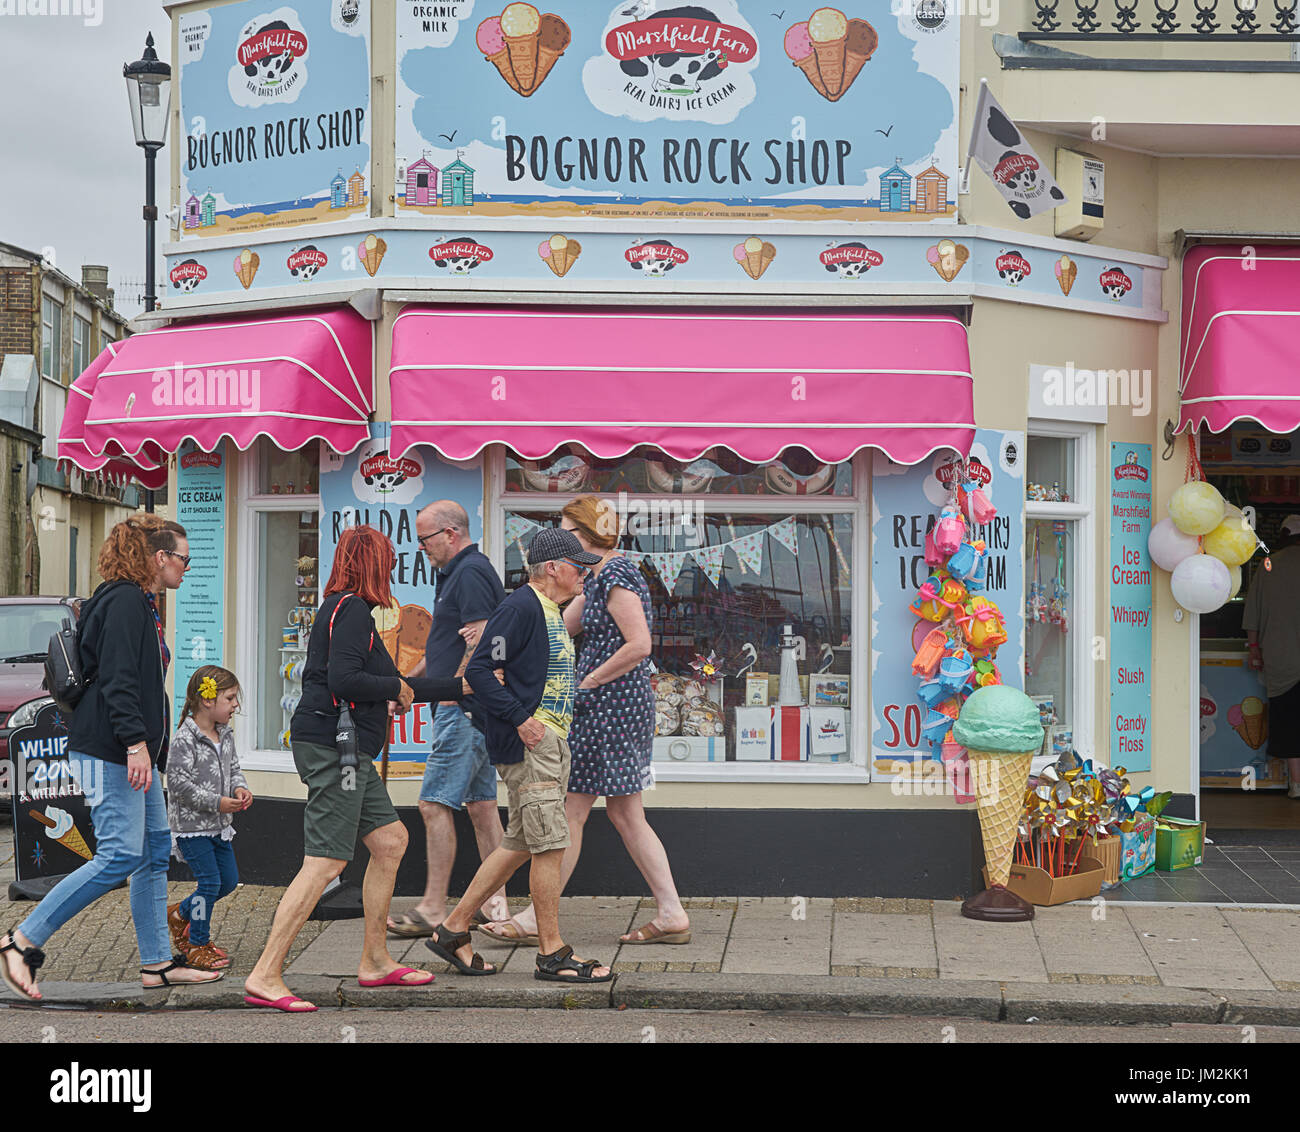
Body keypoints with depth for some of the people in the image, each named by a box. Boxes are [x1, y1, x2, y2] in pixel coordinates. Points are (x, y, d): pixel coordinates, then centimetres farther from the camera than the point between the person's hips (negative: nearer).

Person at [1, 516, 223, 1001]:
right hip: (110, 753, -11)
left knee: (155, 851, 10)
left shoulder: (140, 604, 19)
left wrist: (151, 749, 22)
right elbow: (117, 680, -21)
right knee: (119, 857, -13)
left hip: (135, 754, 11)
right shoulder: (125, 601, -12)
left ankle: (158, 962, 14)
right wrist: (135, 741, -27)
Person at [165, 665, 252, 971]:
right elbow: (178, 784, -21)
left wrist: (239, 788, -5)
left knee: (229, 879, 12)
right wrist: (216, 803, -22)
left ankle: (182, 914, 33)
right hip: (192, 825, -8)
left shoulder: (225, 735, 8)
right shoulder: (185, 739, -18)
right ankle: (197, 945, 6)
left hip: (218, 825, 8)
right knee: (209, 881, -9)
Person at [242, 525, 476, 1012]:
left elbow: (384, 685, 27)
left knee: (390, 839, 16)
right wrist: (397, 688, -8)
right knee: (325, 862, -12)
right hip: (333, 746, -11)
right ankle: (265, 976, -13)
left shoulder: (344, 608, 20)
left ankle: (375, 961, 23)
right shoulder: (352, 610, -11)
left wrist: (460, 688, 33)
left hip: (346, 751, 11)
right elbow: (344, 680, -24)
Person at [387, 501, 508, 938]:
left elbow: (480, 643, -22)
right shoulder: (459, 572, 19)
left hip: (463, 708, -11)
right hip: (474, 710, 11)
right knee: (481, 804, 11)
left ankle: (433, 910, -8)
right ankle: (495, 902, 14)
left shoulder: (470, 573, -14)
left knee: (435, 804, -10)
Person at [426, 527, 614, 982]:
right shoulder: (520, 607, -13)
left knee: (521, 843, 12)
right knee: (550, 844, -7)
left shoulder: (551, 611, 19)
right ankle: (552, 953, -1)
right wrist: (520, 718, -21)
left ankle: (454, 929, 18)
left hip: (551, 740, 10)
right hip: (528, 742, -10)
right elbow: (479, 670, -18)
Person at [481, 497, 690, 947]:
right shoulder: (597, 578, 17)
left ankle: (538, 919, 3)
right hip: (621, 707, 10)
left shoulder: (616, 576, -14)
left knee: (570, 812, -3)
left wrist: (588, 681, -16)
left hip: (609, 706, -10)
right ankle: (672, 914, 10)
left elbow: (639, 645, -22)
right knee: (626, 814, 10)